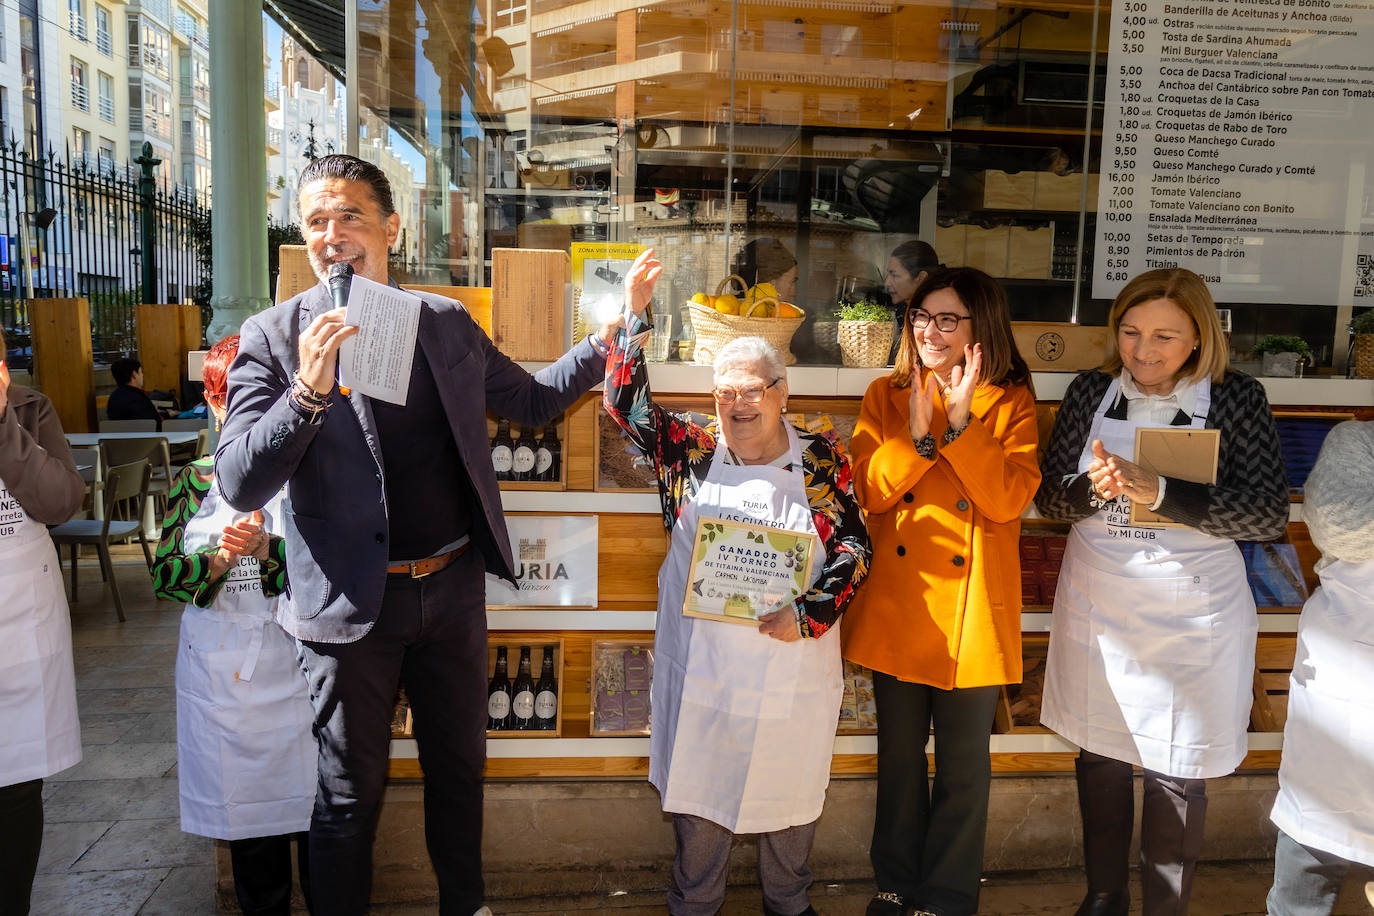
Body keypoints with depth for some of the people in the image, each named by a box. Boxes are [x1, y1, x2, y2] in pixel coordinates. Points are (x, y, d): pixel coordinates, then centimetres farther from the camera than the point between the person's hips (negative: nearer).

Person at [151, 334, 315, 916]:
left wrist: (267, 550, -23)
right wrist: (220, 557, -16)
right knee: (245, 811, 13)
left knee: (313, 803, 2)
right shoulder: (195, 482, 8)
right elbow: (163, 577, 2)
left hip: (296, 664, -2)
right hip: (220, 669, 3)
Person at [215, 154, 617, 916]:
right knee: (350, 791, 13)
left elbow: (531, 400, 13)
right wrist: (309, 392, -29)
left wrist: (609, 338, 4)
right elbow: (238, 485, -14)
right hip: (354, 601, -4)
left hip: (454, 586, 4)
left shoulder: (446, 321, 3)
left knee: (459, 765, 21)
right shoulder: (273, 338, -8)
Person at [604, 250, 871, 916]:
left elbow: (855, 547, -2)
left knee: (789, 789, 17)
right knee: (698, 786, 13)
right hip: (701, 661, 0)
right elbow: (627, 403, -7)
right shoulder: (693, 451, -1)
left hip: (793, 667, 0)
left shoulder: (822, 461, -2)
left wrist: (811, 614, -16)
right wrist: (636, 314, -16)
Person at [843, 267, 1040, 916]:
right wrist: (917, 436, -22)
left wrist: (960, 423, -22)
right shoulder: (886, 398, 5)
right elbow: (868, 491, -8)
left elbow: (1009, 501, -15)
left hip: (971, 613, -2)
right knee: (899, 754, 17)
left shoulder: (1011, 405, -1)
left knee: (963, 767, 9)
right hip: (896, 606, 2)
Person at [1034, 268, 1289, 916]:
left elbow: (1270, 515, -15)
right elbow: (1049, 498, 0)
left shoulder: (1237, 399, -8)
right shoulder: (1091, 392, -1)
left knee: (1176, 772, 6)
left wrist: (1160, 492, -27)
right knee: (1099, 756, 15)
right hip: (1097, 607, 3)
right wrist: (1092, 487, -22)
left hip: (1192, 614, -2)